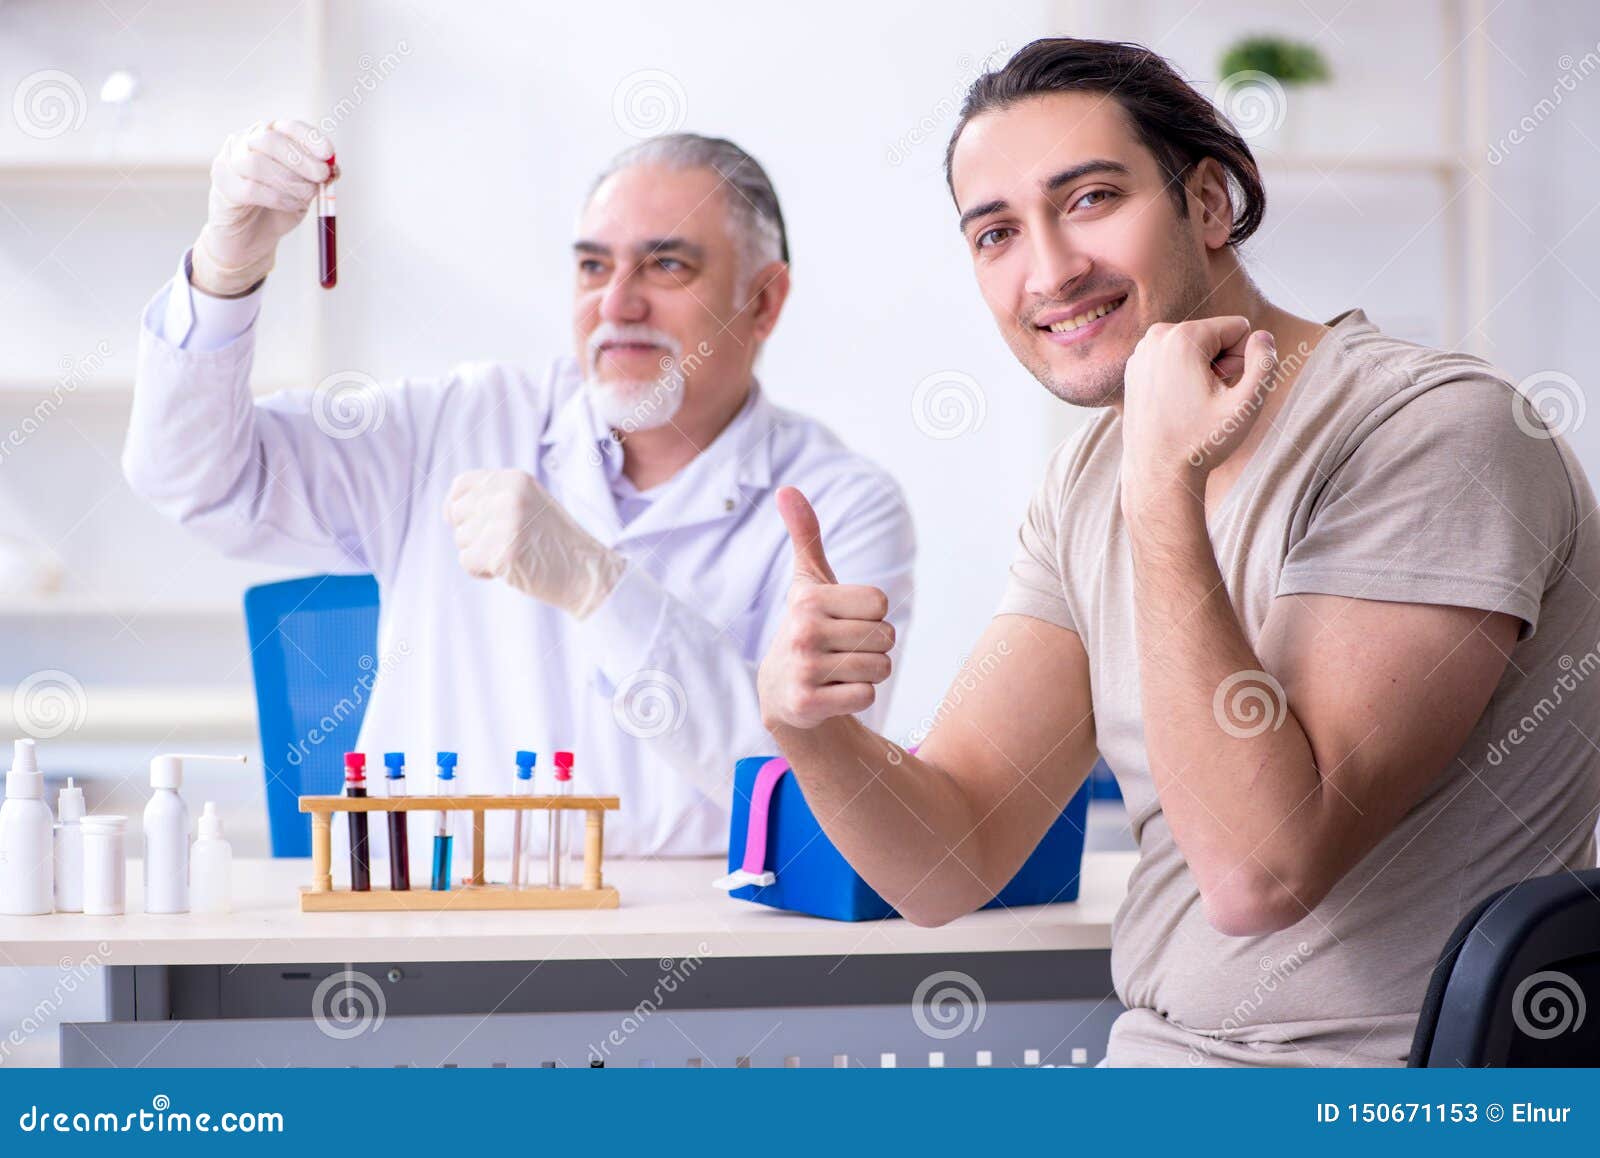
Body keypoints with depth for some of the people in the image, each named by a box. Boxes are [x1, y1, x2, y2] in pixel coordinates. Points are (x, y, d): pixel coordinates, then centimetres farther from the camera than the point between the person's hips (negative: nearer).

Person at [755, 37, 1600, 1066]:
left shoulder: (1434, 430, -15)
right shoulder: (1093, 479, 7)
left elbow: (1259, 873, -23)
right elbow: (949, 866, 3)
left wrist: (1165, 491, -25)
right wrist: (808, 728, -16)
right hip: (1155, 1055, 6)